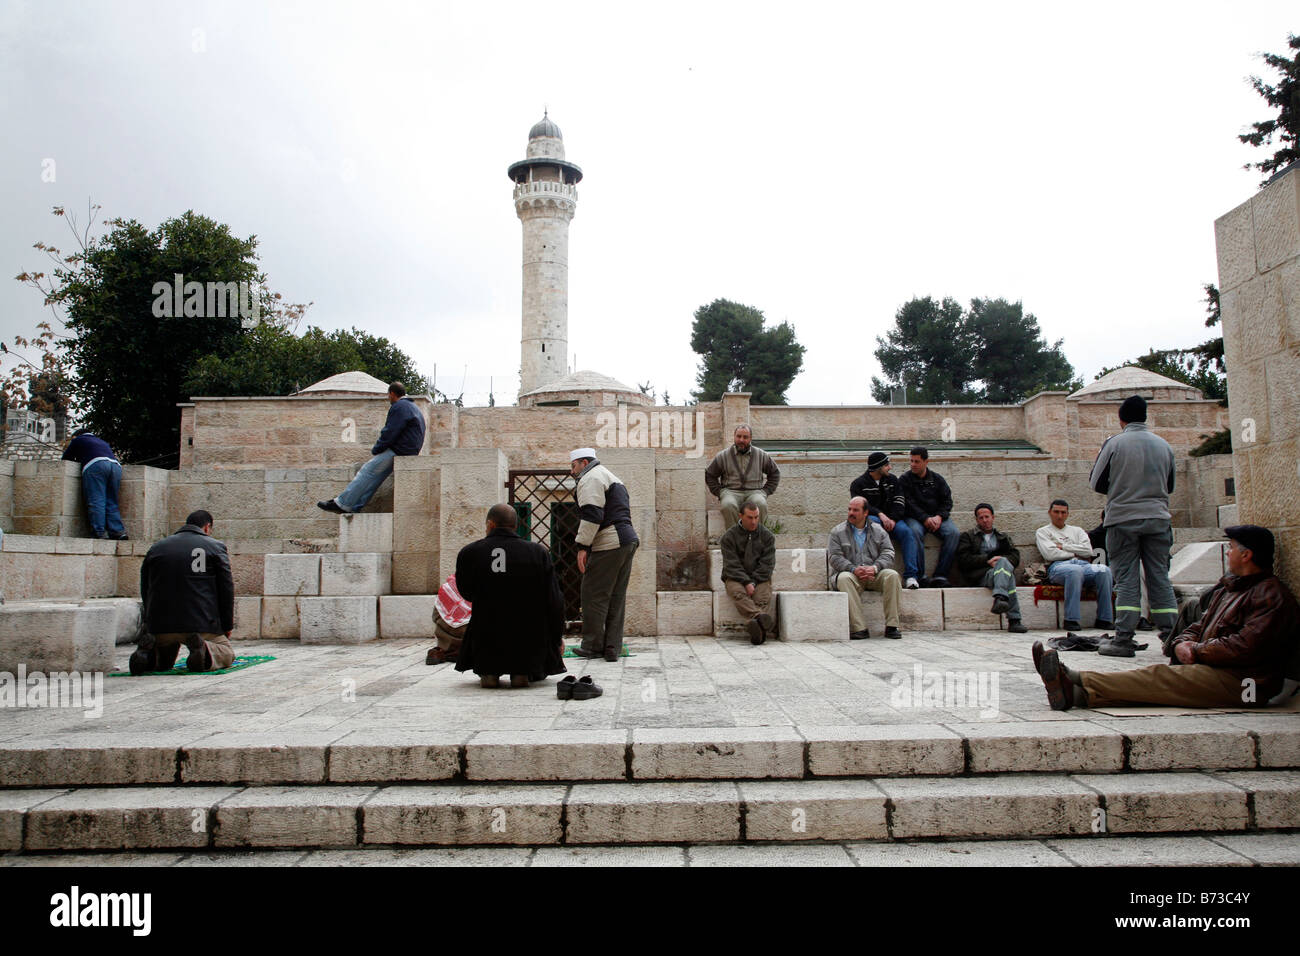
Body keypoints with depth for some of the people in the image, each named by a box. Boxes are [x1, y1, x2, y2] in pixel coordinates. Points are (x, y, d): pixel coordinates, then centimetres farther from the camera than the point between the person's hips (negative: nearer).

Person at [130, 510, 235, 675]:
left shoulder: (156, 548, 14)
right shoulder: (215, 547, 2)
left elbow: (145, 591, 16)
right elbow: (226, 588, 0)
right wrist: (227, 626, 7)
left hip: (160, 626, 4)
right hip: (202, 624, -4)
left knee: (163, 663, 27)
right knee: (227, 654, 15)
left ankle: (148, 651, -7)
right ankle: (204, 650, -18)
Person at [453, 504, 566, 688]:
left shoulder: (468, 553, -6)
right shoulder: (539, 552, -6)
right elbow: (554, 602, -3)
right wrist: (558, 638, 12)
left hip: (486, 644, 1)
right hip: (530, 648, -1)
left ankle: (488, 671, 16)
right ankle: (522, 671, 11)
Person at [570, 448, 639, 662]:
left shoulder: (590, 478, -4)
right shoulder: (612, 478, 28)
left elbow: (591, 515, -16)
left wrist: (582, 546, -15)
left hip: (608, 545, -10)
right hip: (628, 540, 10)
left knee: (594, 596, -1)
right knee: (616, 598, 10)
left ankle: (593, 646, 6)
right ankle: (613, 649, 11)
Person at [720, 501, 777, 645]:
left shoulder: (767, 536, 9)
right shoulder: (729, 536, 4)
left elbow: (767, 564, 3)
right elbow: (732, 565, -5)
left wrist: (754, 582, -11)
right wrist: (747, 583, -18)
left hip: (760, 579, 2)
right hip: (735, 578, -2)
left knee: (763, 597, -30)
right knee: (737, 592, -35)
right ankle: (761, 618, -58)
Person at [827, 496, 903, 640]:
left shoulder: (878, 531, 14)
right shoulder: (837, 532, 8)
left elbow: (888, 554, 3)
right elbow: (835, 558, -4)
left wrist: (875, 567, -17)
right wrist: (854, 569, -21)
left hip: (874, 575, 2)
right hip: (850, 573, -2)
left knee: (892, 575, -27)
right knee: (844, 578, -36)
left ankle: (891, 626, -24)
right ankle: (859, 628, -38)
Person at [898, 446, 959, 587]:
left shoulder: (937, 479, 14)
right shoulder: (905, 479, 4)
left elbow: (947, 501, 11)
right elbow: (908, 504, -6)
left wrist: (939, 517, -9)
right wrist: (925, 518, -17)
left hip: (937, 517, 3)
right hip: (915, 518, -3)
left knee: (954, 533, -26)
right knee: (915, 532, -37)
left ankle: (940, 575, -26)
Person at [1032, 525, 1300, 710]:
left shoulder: (1271, 595, -7)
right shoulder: (1228, 588, 24)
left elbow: (1245, 647, -18)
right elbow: (1199, 626, 21)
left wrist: (1197, 651, -9)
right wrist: (1182, 643, -1)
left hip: (1242, 683, -8)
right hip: (1211, 670, 8)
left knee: (1159, 677, -23)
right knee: (1155, 677, -15)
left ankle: (1077, 680, -32)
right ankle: (1077, 693, -35)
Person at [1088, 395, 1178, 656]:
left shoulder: (1114, 443, -5)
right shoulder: (1163, 445, 8)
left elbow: (1096, 483, 0)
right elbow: (1170, 485, 18)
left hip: (1123, 519, -3)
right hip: (1158, 518, 3)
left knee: (1126, 579, -1)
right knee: (1160, 578, 7)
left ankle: (1124, 639, -3)